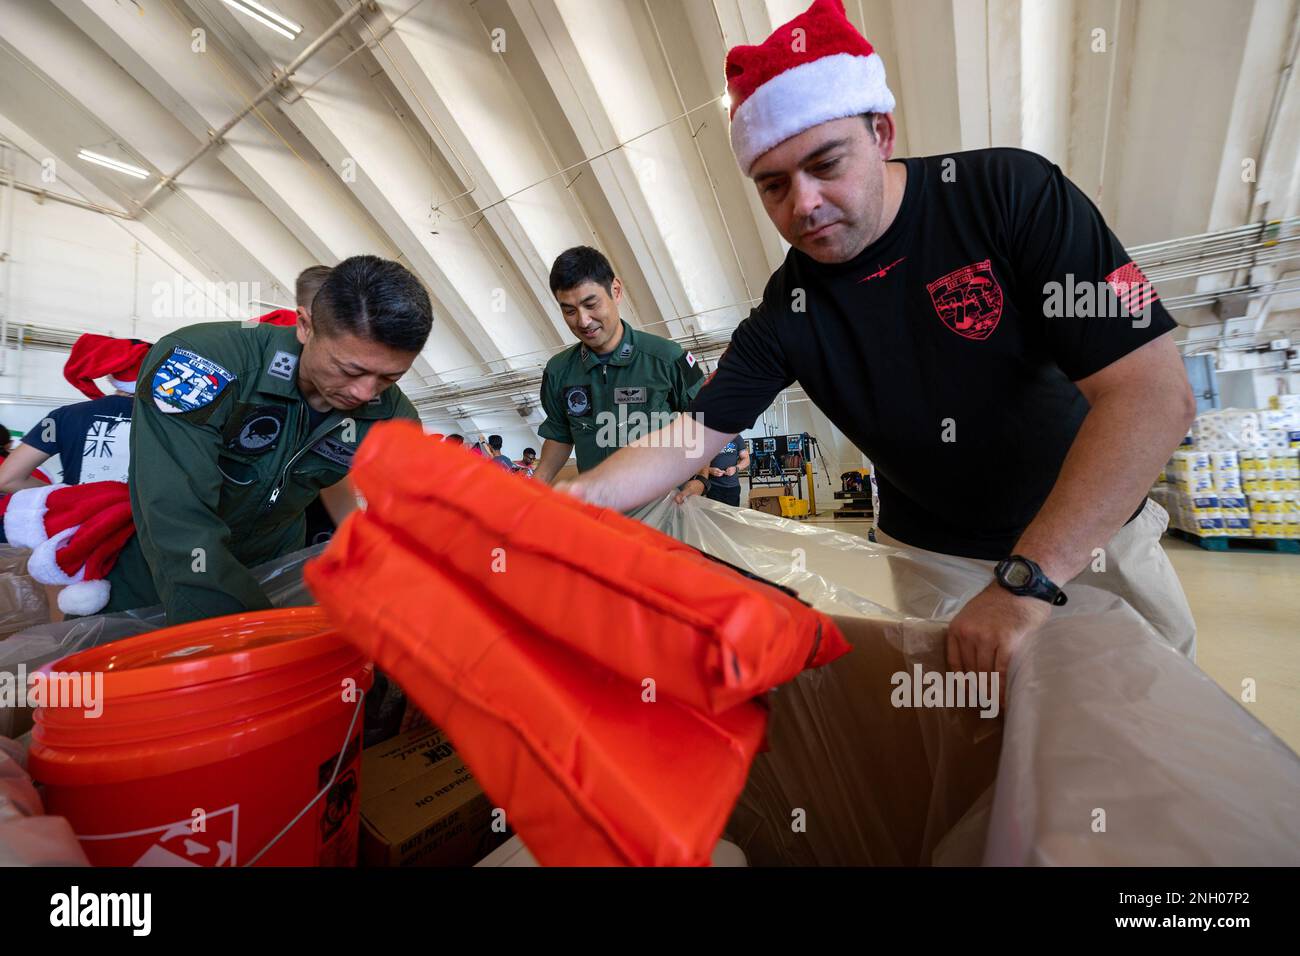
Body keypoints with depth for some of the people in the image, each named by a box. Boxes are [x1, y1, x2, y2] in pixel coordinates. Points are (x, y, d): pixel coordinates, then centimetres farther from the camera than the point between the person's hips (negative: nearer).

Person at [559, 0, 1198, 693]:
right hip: (924, 555, 1)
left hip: (1097, 536, 0)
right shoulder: (786, 312, -14)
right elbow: (692, 436, -14)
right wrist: (579, 495, -29)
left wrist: (1024, 582, -32)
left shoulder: (1010, 194, -20)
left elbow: (1154, 394, -25)